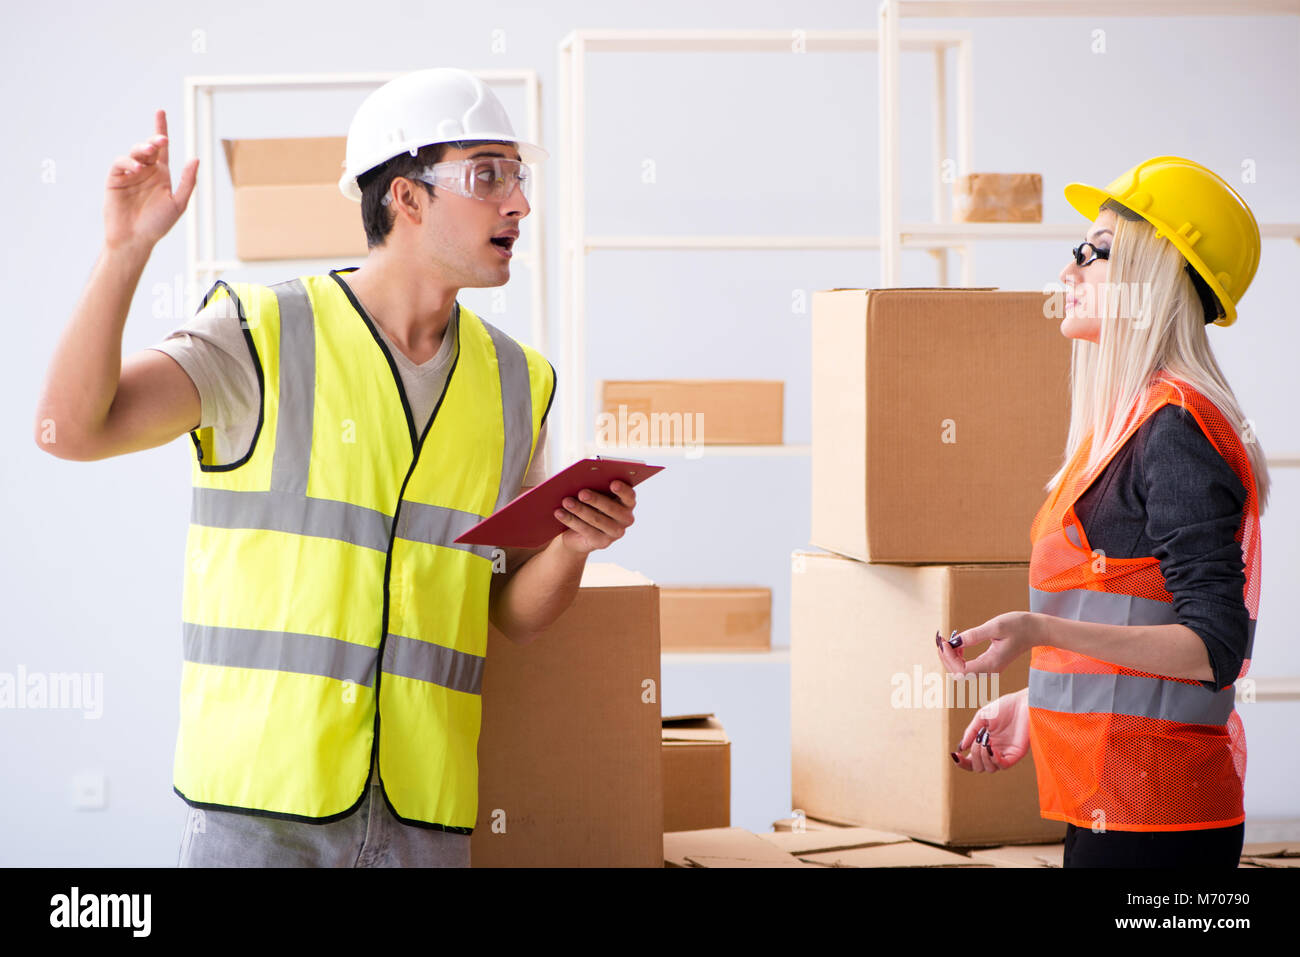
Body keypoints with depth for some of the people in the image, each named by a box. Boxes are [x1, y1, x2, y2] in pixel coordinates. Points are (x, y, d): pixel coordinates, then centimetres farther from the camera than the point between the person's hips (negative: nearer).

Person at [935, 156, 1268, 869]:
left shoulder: (1174, 430, -14)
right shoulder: (1134, 422, 16)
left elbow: (1215, 646, -20)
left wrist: (1044, 630, -29)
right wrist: (1037, 708, 24)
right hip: (1111, 802, 9)